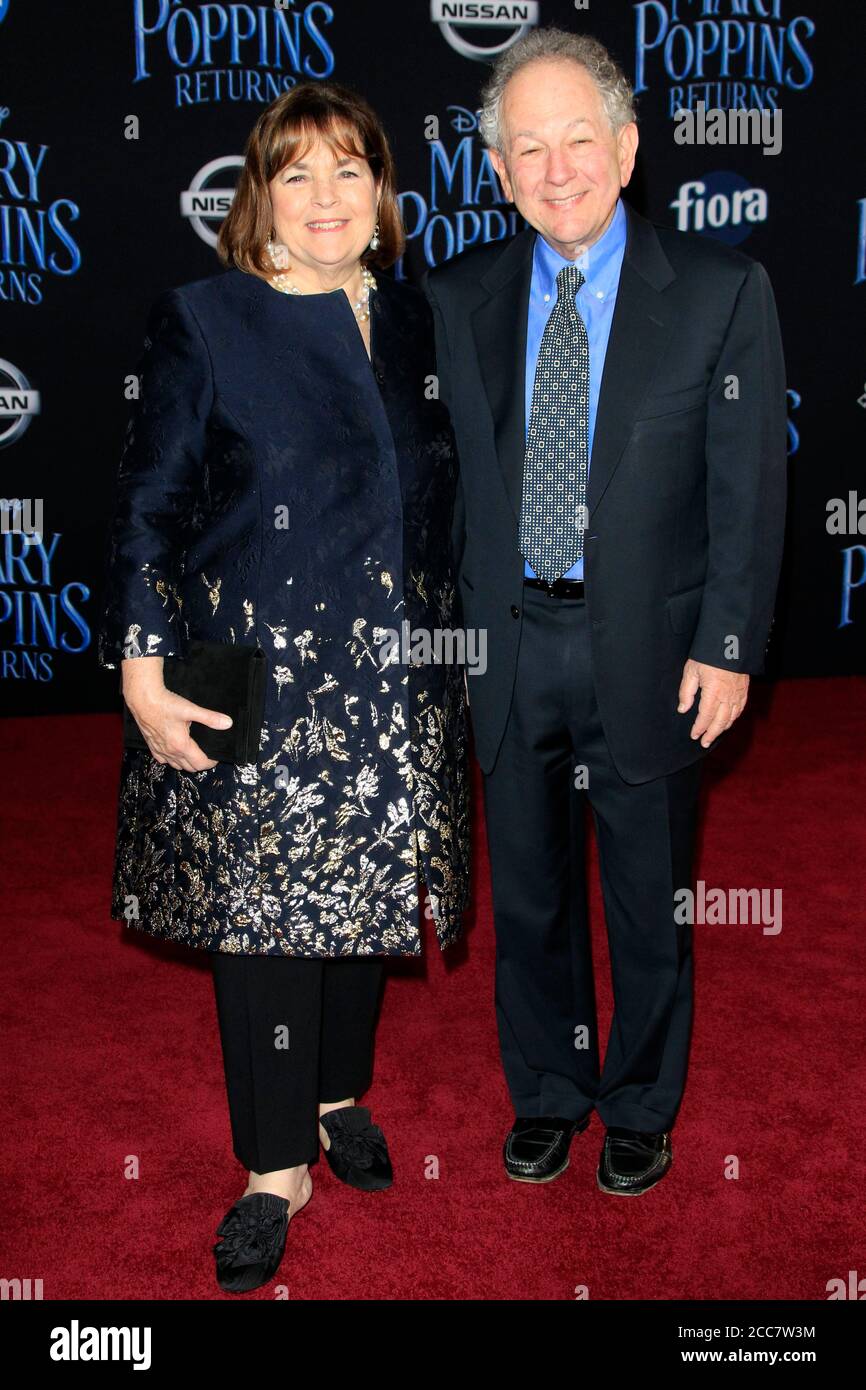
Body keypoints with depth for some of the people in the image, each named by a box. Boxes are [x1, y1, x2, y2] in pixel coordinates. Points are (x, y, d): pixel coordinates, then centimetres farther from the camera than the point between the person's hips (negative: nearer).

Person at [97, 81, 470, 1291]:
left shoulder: (414, 319, 8)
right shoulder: (203, 321, -5)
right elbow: (149, 508, -5)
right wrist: (143, 669, -12)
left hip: (393, 678, 4)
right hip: (257, 672, -4)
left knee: (368, 893, 14)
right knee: (263, 909, 2)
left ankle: (340, 1094, 37)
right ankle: (276, 1167, 18)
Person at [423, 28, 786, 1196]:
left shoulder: (721, 290, -5)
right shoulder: (457, 297, 3)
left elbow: (750, 484, -5)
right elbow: (445, 470, 4)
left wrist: (729, 646, -10)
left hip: (650, 651, -2)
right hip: (508, 646, 3)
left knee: (649, 905, 14)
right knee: (528, 898, 16)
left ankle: (642, 1108, 36)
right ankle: (547, 1094, 38)